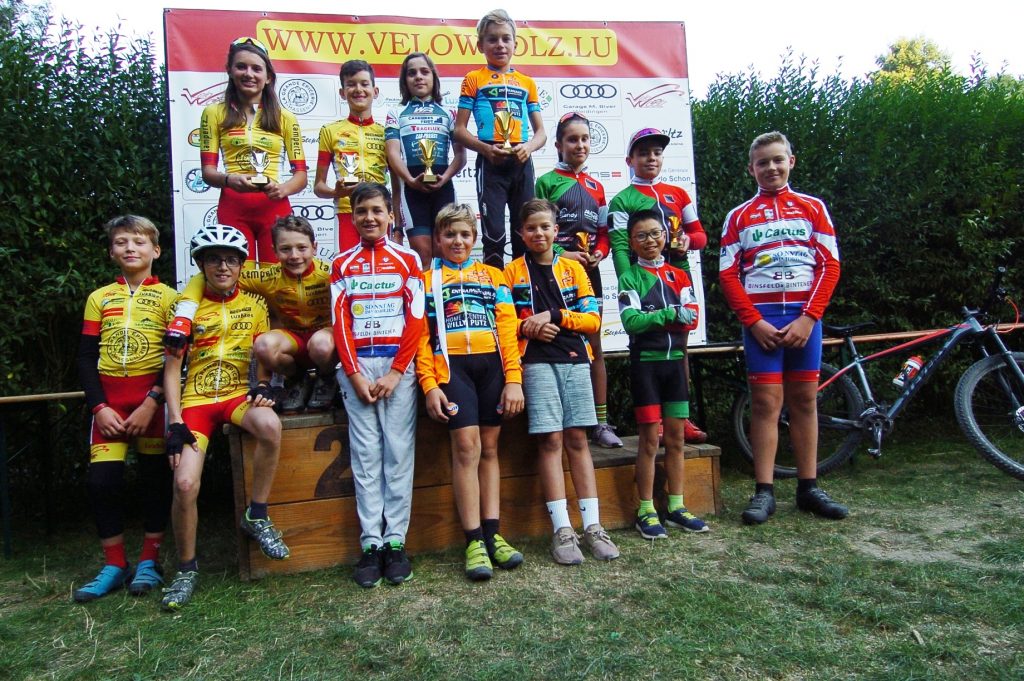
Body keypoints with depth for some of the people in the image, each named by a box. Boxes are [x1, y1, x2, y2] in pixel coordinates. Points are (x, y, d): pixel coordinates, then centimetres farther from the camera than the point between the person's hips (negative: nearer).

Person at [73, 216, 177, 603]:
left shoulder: (168, 297, 2)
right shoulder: (99, 298, 11)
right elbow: (86, 358, 8)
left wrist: (152, 403, -14)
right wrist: (99, 407, -4)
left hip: (154, 398, -2)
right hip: (109, 400, 3)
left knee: (155, 479, 3)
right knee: (101, 482, -2)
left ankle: (149, 562, 17)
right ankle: (114, 565, 14)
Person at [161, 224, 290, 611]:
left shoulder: (254, 306, 9)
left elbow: (263, 357, 12)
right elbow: (172, 367, 3)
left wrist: (262, 387, -11)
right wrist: (175, 422, -6)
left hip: (239, 395, 0)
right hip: (196, 400, 0)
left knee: (270, 425, -36)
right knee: (185, 484, -19)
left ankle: (256, 516, -15)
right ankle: (186, 569, 7)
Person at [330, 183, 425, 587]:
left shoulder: (407, 260, 8)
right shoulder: (342, 265, 12)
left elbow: (416, 319, 0)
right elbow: (340, 323, 5)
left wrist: (396, 372, -9)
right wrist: (355, 375, -7)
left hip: (398, 364, -1)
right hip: (356, 366, 1)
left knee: (399, 451, -3)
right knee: (365, 455, 0)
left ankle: (396, 541, 3)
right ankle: (371, 543, 4)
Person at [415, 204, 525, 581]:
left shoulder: (493, 276, 16)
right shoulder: (426, 279, 12)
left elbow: (507, 328, 7)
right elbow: (420, 335, 3)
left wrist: (513, 378, -3)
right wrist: (429, 385, -8)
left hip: (492, 364, 2)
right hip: (452, 366, -2)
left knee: (489, 447, 6)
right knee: (467, 446, -10)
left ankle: (492, 534, 12)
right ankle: (474, 540, -2)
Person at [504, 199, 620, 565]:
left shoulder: (573, 268, 13)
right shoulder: (512, 271, 9)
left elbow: (593, 318, 5)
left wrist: (554, 316, -8)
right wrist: (527, 328, -13)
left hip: (574, 360, 2)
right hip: (536, 363, -2)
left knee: (577, 439, 2)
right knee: (550, 440, -6)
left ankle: (592, 527, 5)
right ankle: (562, 530, -2)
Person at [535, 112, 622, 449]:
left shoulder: (595, 187, 16)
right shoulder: (546, 182, 0)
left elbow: (603, 232, 17)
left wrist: (598, 253, -3)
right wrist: (563, 254, -16)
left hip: (589, 271, 5)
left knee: (594, 346, 6)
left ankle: (601, 422, 12)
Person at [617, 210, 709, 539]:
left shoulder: (678, 275, 10)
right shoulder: (629, 277, 0)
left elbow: (691, 318, -3)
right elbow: (631, 322, -14)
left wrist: (651, 318, -15)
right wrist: (670, 315, -19)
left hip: (674, 360, 4)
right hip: (645, 361, -4)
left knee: (675, 437, 8)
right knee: (650, 439, -2)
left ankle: (676, 506, 19)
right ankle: (646, 511, 8)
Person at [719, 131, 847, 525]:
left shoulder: (812, 208, 10)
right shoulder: (739, 216, 9)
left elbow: (830, 265, 3)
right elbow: (728, 275, 2)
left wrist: (808, 318, -9)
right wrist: (754, 321, -9)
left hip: (804, 316, 1)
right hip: (761, 318, -1)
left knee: (804, 401, 5)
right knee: (766, 402, -4)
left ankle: (808, 488, 13)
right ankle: (764, 491, 0)